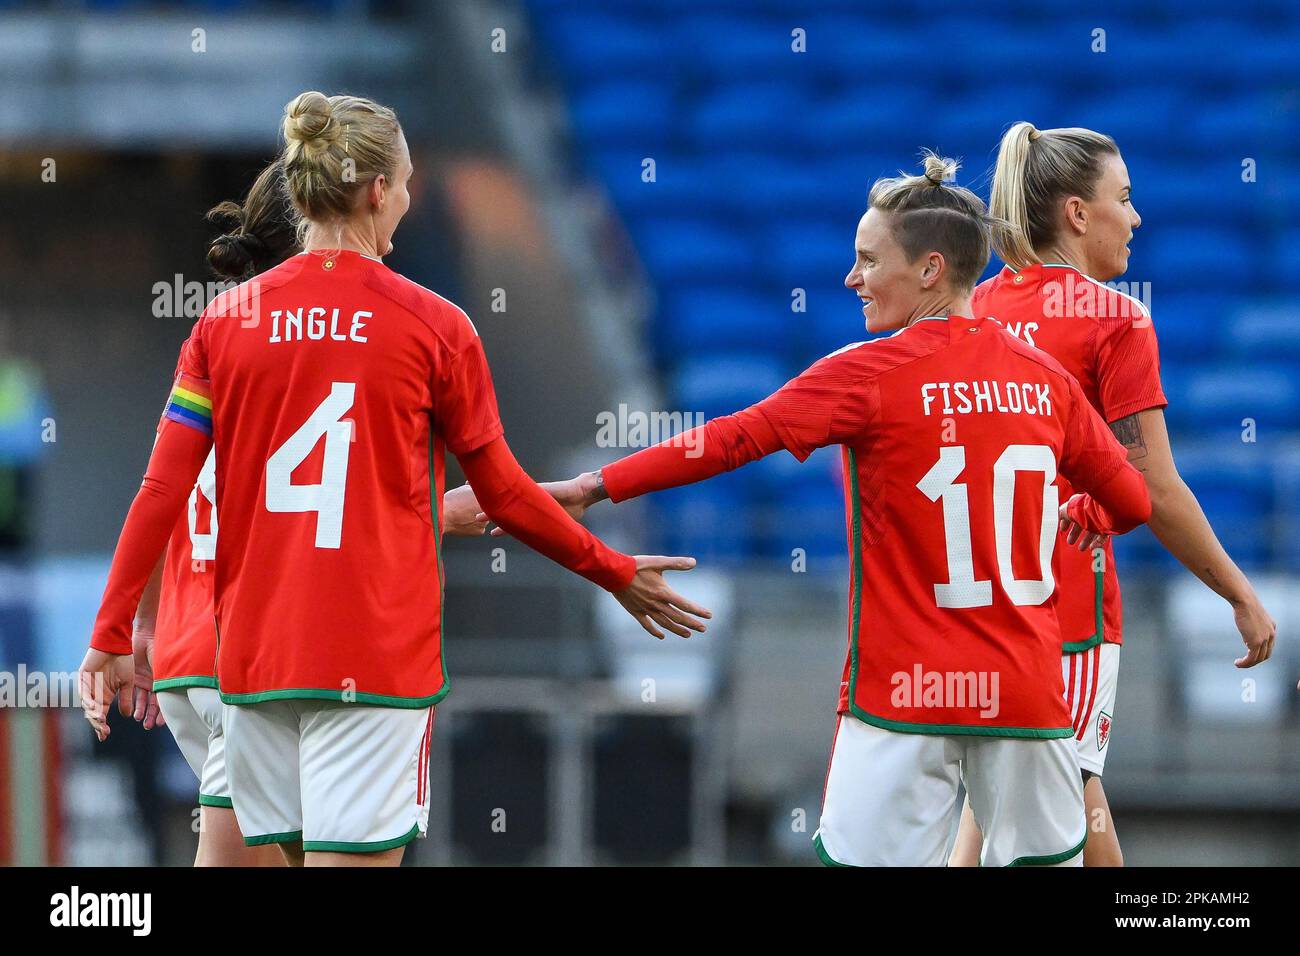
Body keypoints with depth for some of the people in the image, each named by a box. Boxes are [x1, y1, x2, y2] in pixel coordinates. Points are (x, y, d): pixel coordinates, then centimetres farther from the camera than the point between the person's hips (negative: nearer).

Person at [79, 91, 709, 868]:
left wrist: (113, 635, 7)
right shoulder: (433, 325, -4)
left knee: (292, 847, 13)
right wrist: (619, 576, 17)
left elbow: (162, 493, 1)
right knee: (356, 857, -7)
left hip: (252, 654, 4)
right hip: (377, 657, -4)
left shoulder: (226, 320, 4)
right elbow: (505, 496, 4)